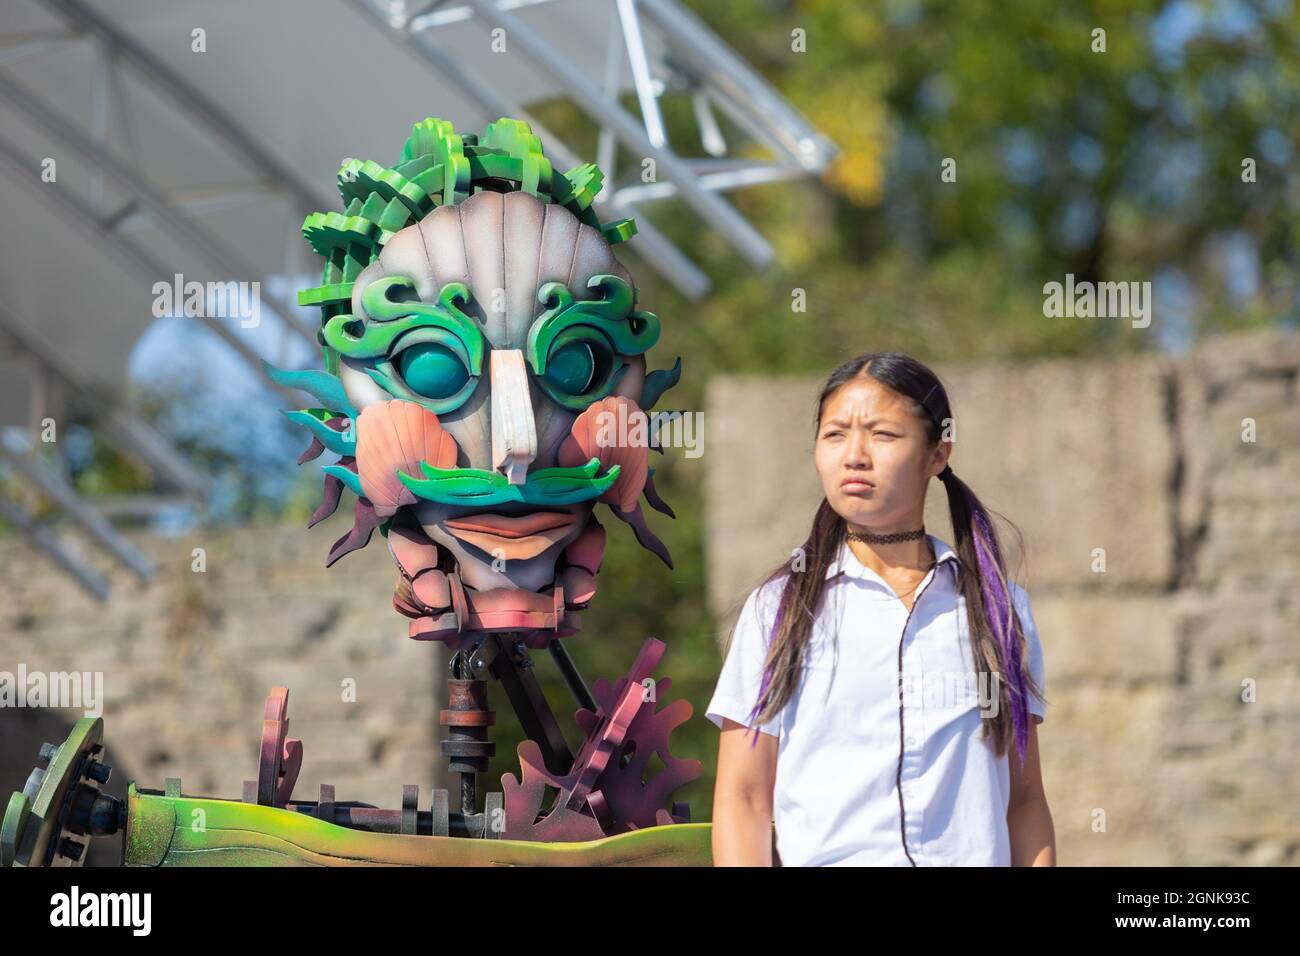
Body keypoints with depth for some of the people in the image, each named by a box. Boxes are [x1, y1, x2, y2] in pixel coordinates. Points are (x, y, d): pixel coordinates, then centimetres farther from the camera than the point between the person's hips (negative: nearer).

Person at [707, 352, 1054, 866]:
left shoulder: (999, 606, 14)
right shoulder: (777, 607, 10)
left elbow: (1025, 799, 15)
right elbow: (743, 799, 6)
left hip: (975, 856, 2)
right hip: (825, 857, -1)